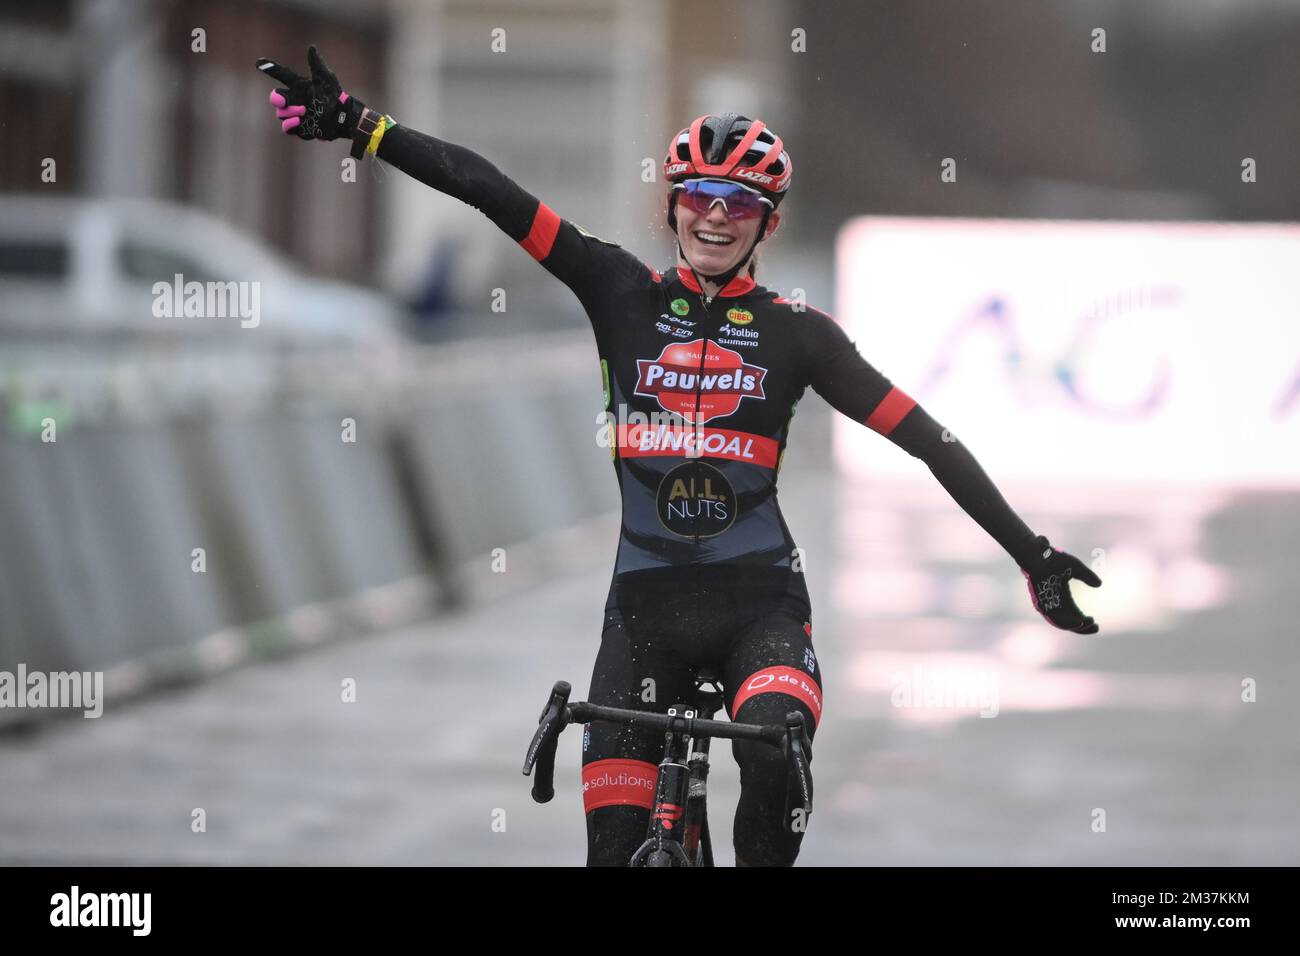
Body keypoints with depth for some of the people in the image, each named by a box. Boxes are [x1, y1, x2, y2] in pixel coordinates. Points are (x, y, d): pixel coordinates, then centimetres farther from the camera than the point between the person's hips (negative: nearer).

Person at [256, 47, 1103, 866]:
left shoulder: (796, 333, 3)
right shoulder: (626, 294, 5)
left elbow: (924, 437, 1)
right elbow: (491, 193, -2)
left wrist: (1032, 555, -3)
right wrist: (357, 126, -7)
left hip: (758, 597, -1)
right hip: (647, 600, 1)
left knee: (775, 758, -32)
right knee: (616, 844, -8)